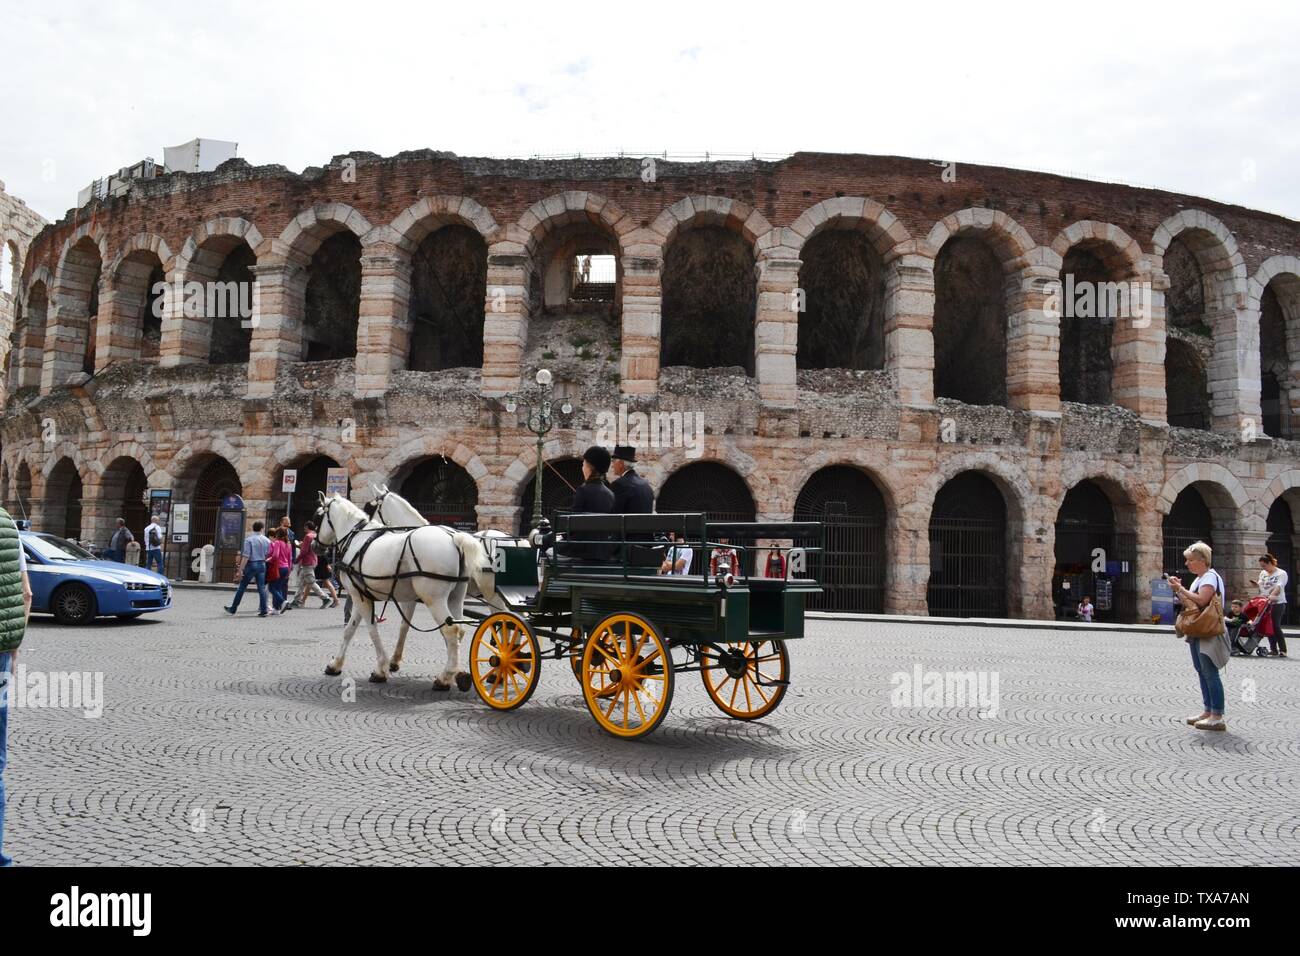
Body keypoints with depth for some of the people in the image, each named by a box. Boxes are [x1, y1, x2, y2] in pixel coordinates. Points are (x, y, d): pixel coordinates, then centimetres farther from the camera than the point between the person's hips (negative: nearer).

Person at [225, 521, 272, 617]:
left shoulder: (249, 539, -10)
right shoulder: (267, 540, 3)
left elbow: (246, 556, -15)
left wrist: (241, 569, -14)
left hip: (251, 565, -4)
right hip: (262, 565, 4)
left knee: (241, 587, 7)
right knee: (262, 588, 4)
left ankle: (233, 609, 16)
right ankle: (263, 611, 0)